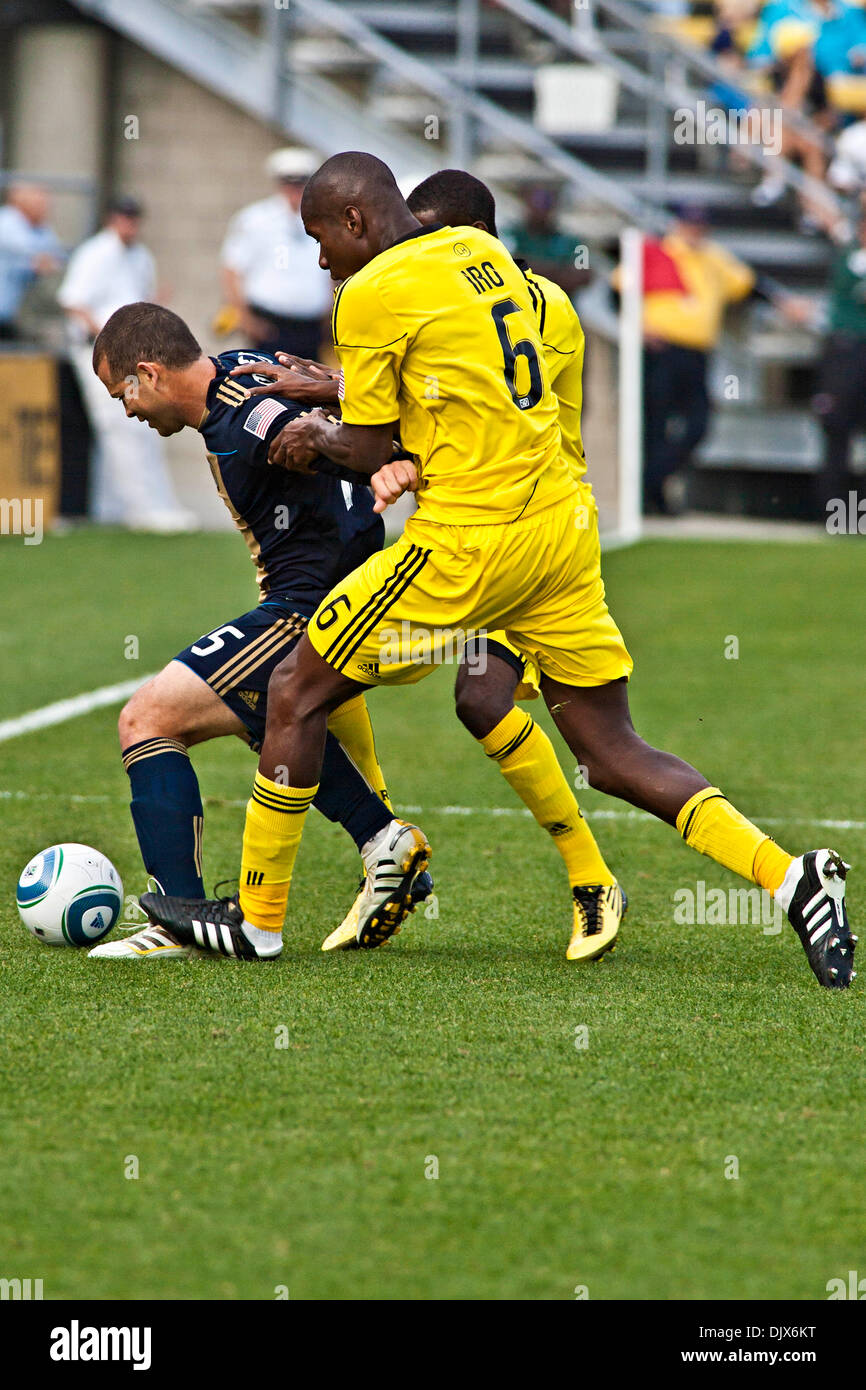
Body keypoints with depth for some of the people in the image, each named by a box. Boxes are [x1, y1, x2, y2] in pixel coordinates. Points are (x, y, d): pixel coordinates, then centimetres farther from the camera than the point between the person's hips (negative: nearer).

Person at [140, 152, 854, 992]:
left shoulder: (371, 294, -9)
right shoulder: (481, 252, 14)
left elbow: (371, 451, -3)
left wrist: (319, 435, 17)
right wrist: (323, 389, 21)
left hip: (470, 542, -8)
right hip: (562, 522, 8)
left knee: (297, 695, 7)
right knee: (611, 754, 10)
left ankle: (255, 917, 15)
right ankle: (787, 876, -6)